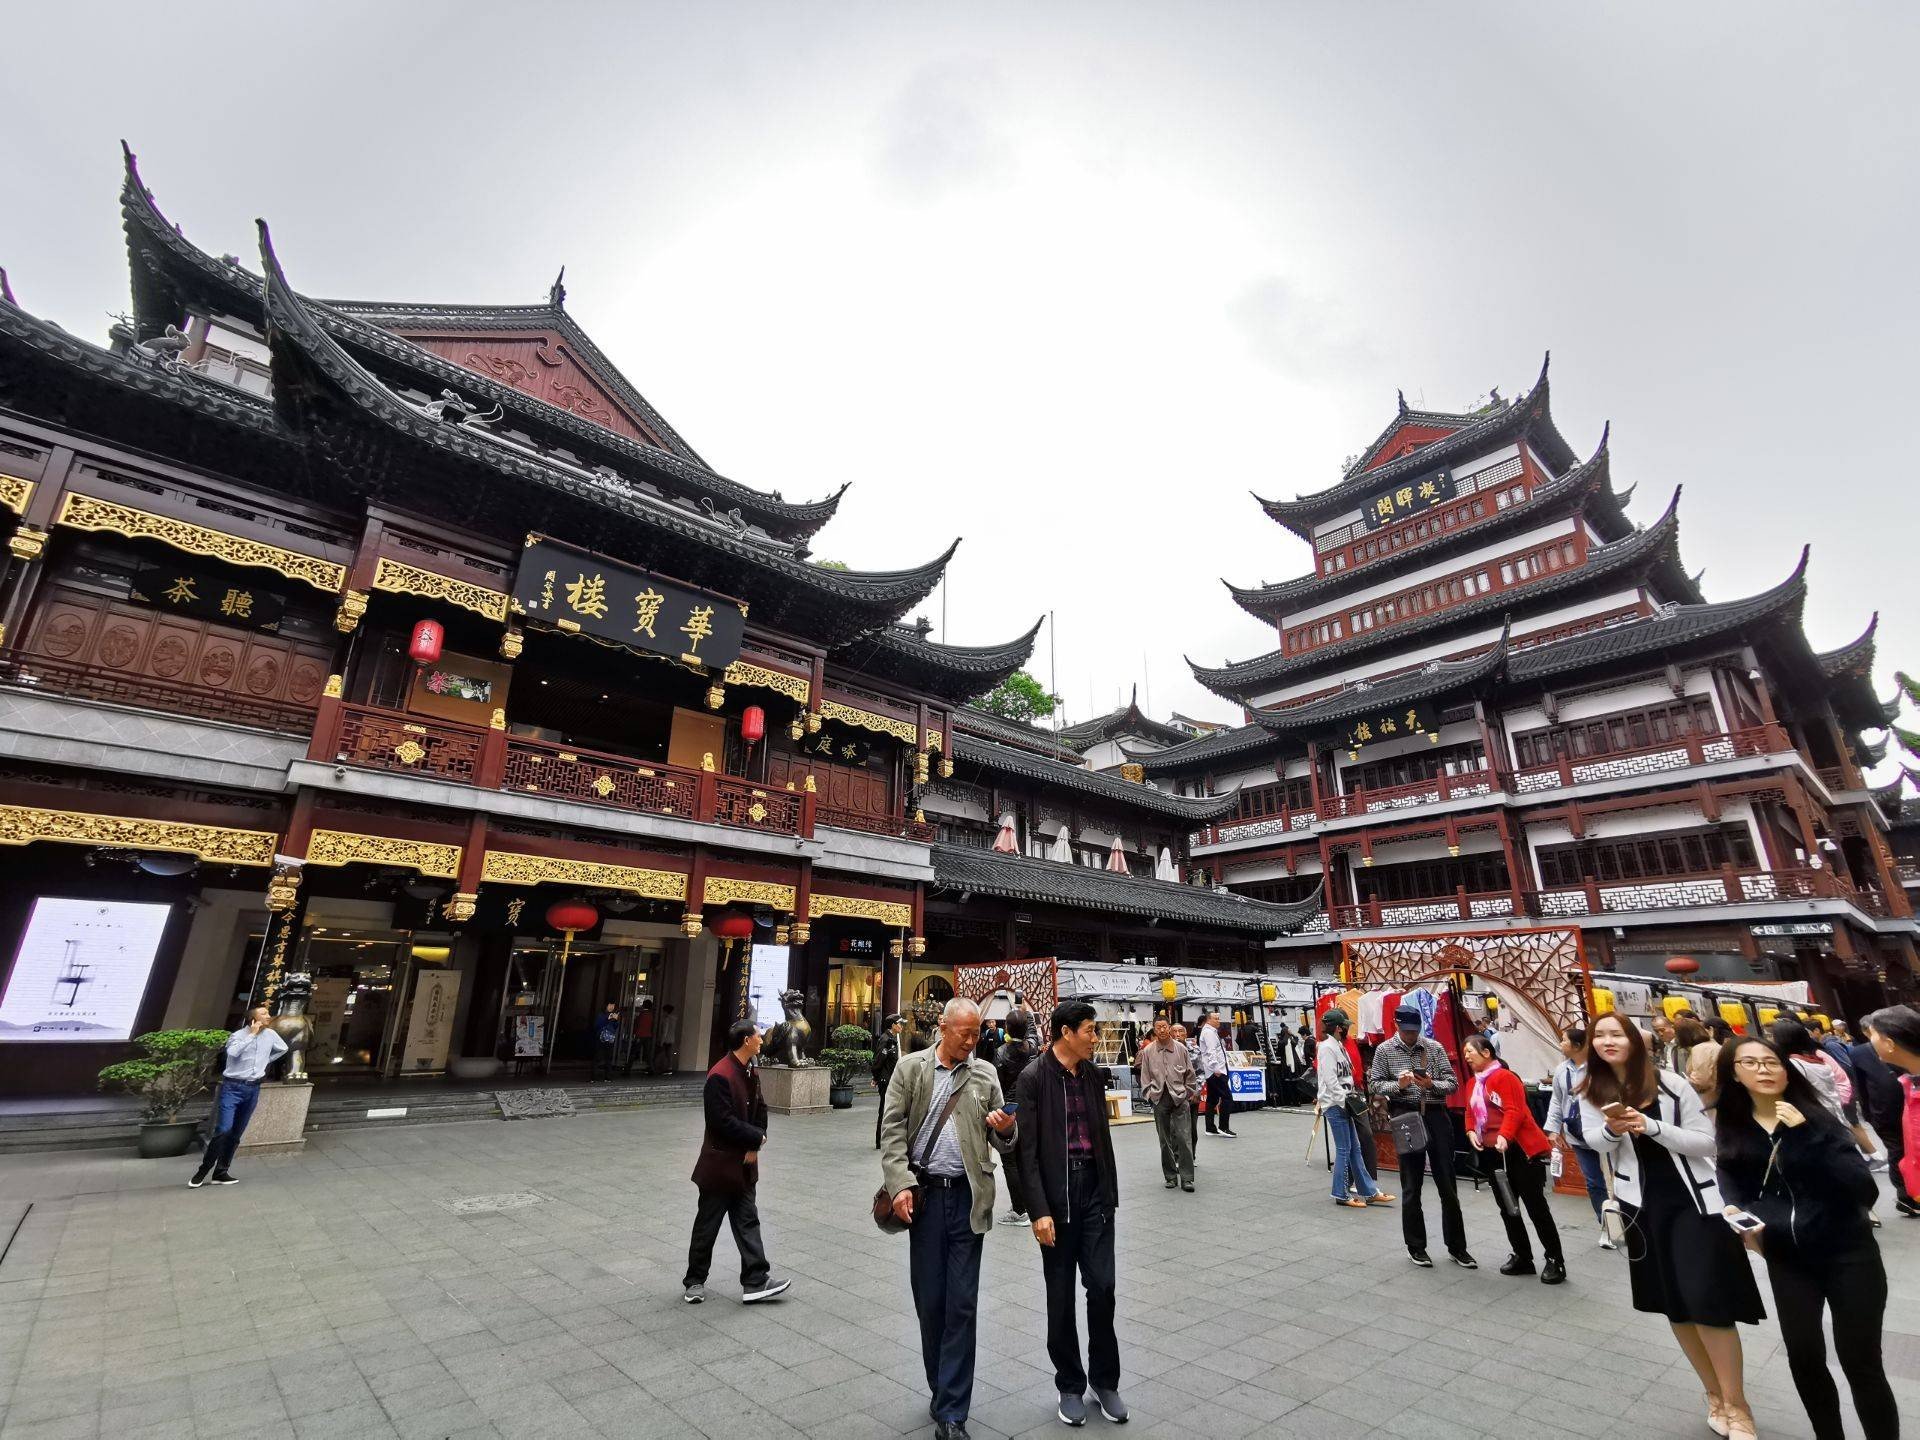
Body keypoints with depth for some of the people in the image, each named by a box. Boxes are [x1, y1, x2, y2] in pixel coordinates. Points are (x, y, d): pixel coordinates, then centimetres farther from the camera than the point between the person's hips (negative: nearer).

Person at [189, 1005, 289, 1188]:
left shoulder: (271, 1035, 5)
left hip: (253, 1089, 5)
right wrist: (252, 1034, -24)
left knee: (236, 1134, 8)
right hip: (232, 1087, -5)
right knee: (223, 1130, -14)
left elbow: (283, 1049, 25)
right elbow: (232, 1052, -31)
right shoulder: (238, 1035, -9)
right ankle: (202, 1171, 1)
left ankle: (221, 1173, 16)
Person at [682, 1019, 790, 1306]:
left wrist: (754, 1146, -4)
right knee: (707, 1225, 9)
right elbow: (724, 1122, -26)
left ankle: (756, 1282, 15)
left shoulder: (749, 1073, 4)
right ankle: (694, 1281, 27)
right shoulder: (720, 1076, -24)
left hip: (744, 1163, 8)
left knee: (747, 1222, 10)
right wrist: (757, 1137, -16)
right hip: (720, 1163, -8)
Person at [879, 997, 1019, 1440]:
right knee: (929, 1299, 11)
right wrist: (900, 1183, -13)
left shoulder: (985, 1073, 4)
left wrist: (1008, 1130, -15)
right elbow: (892, 1130, -3)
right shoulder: (910, 1068, -1)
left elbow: (1002, 1141, 8)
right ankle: (941, 1389, 33)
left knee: (962, 1303, 3)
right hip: (924, 1193, 0)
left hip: (967, 1196, 1)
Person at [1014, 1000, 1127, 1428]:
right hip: (1056, 1193, -4)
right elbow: (1026, 1149, -13)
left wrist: (1111, 1193, 11)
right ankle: (1070, 1384, 28)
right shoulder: (1033, 1078, -13)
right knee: (1061, 1295, 9)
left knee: (1102, 1286, 4)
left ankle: (1105, 1380, 25)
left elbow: (1103, 1136, 11)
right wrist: (1040, 1210, -15)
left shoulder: (1093, 1075, 4)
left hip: (1094, 1189, 4)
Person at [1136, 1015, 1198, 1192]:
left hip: (1180, 1097, -1)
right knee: (1165, 1140, 7)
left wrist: (1189, 1093, 7)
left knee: (1184, 1138, -6)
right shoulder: (1148, 1051, 2)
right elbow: (1145, 1076, 8)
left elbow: (1189, 1073, 9)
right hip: (1159, 1099, 1)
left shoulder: (1180, 1048, 1)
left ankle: (1186, 1178, 0)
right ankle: (1170, 1176, 18)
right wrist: (1149, 1095, 1)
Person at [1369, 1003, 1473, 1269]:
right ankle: (1416, 1247, 22)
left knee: (1447, 1184, 9)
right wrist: (1397, 1085, -18)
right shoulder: (1384, 1051, 0)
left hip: (1436, 1116, 1)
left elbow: (1452, 1083, 1)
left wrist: (1431, 1084, -19)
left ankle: (1457, 1247, 24)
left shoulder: (1434, 1047, 2)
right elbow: (1374, 1086, 0)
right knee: (1411, 1186, 8)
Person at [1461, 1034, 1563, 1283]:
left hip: (1521, 1151, -9)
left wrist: (1504, 1136, -33)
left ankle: (1555, 1260, 12)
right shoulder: (1474, 1083, 12)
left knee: (1536, 1206, -1)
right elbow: (1471, 1113, 16)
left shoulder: (1504, 1076, -14)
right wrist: (1471, 1132, -3)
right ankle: (1522, 1257, 25)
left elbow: (1515, 1111, -22)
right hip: (1494, 1154, 9)